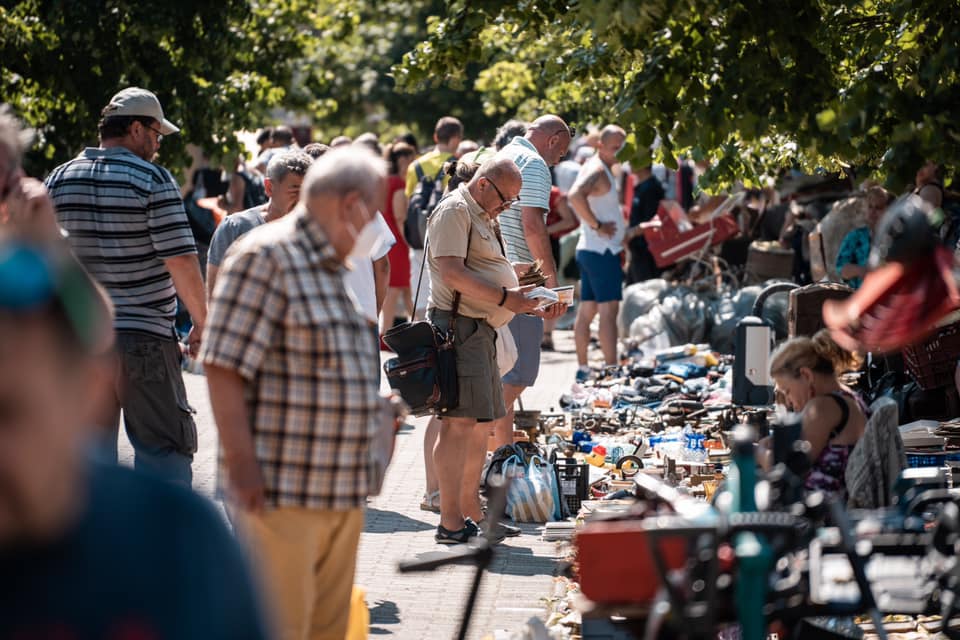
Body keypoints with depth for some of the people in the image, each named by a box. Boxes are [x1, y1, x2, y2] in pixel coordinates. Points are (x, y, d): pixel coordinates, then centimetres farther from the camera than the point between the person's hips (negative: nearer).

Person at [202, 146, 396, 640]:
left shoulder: (331, 270, 18)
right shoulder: (266, 257, -11)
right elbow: (224, 368, -18)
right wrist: (242, 466, -21)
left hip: (342, 496, 9)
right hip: (282, 492, -9)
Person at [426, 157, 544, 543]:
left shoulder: (482, 217, 24)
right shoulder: (454, 211, -10)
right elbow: (452, 272, -21)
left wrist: (523, 303, 14)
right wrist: (505, 298, -22)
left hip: (481, 329, 11)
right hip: (459, 326, -11)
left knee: (480, 424, 14)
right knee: (460, 422, -14)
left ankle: (471, 515, 21)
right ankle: (450, 523, -16)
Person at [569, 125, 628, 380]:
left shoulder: (601, 169, 16)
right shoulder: (597, 170, -15)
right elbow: (575, 196, -34)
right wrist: (597, 226, -25)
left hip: (589, 250, 10)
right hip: (602, 251, -10)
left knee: (587, 309, 11)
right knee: (609, 310, -12)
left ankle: (582, 369, 15)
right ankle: (611, 369, -16)